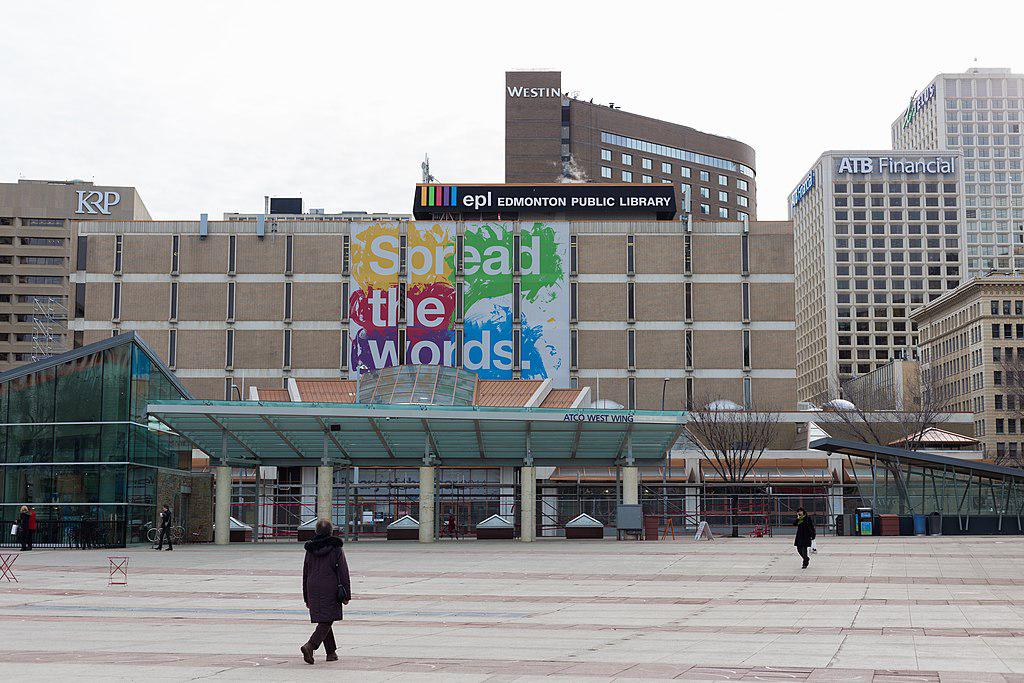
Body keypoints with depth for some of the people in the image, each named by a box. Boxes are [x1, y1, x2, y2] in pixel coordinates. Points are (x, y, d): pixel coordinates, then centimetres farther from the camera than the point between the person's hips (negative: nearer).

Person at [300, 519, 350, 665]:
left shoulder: (310, 550, 7)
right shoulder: (336, 549, -6)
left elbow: (305, 573, 11)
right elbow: (343, 572, -6)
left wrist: (306, 598, 18)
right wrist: (346, 595, 0)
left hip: (313, 589, 5)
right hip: (330, 590, -5)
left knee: (323, 621, 14)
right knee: (326, 621, -4)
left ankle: (331, 652, 18)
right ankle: (310, 646, -22)